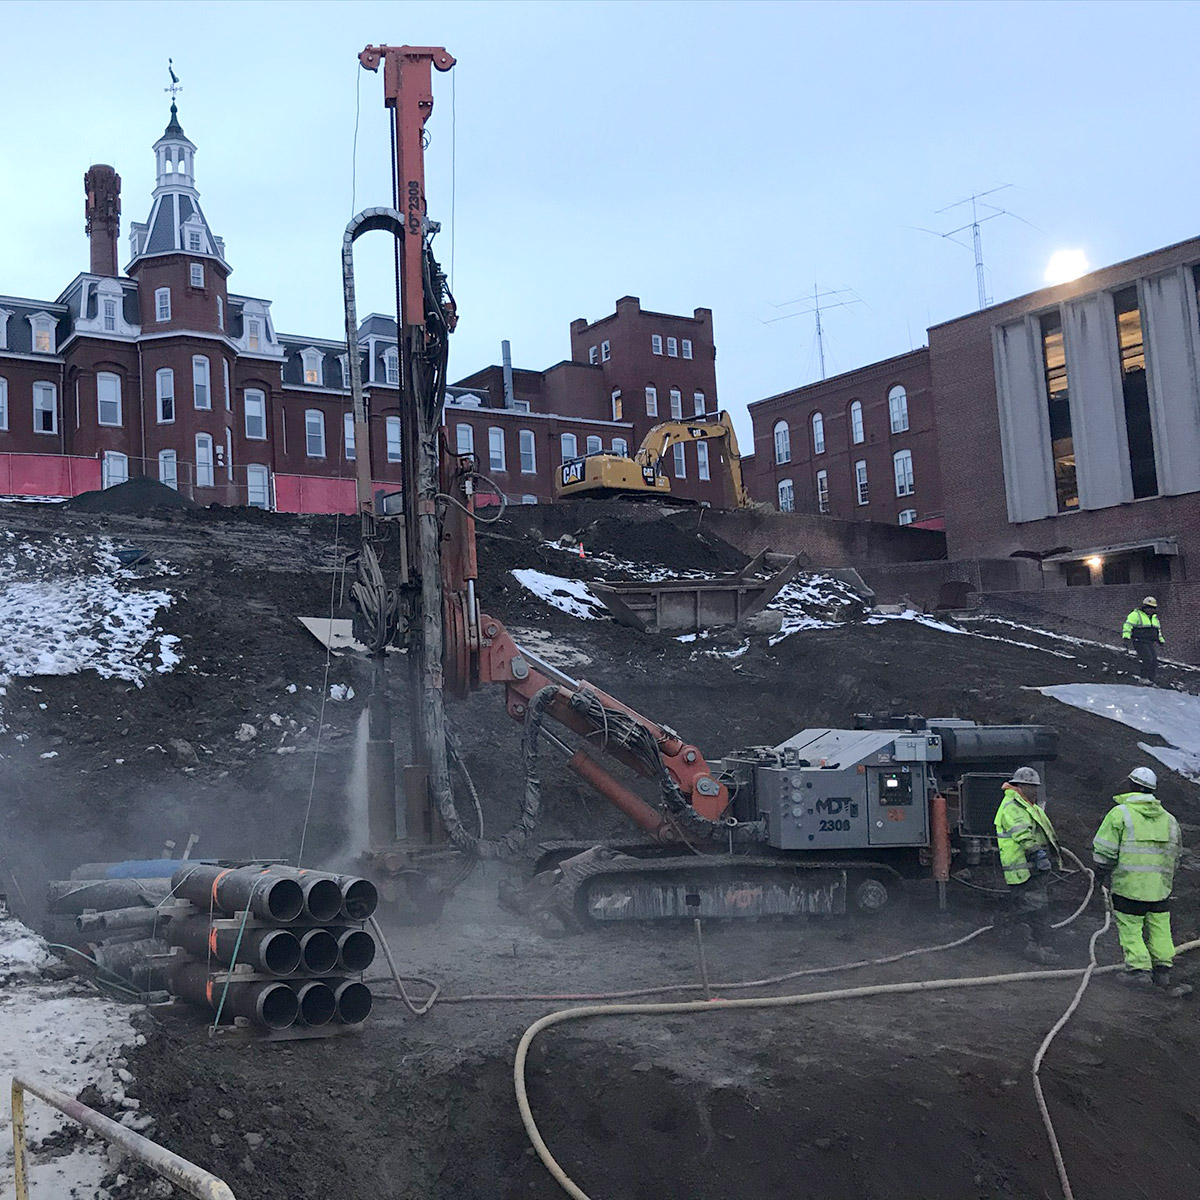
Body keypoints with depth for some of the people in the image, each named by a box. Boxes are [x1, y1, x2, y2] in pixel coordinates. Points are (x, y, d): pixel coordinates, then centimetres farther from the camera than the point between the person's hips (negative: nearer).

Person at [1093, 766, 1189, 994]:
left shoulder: (1120, 813, -8)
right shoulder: (1168, 819, 9)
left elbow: (1104, 849, -9)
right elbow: (1175, 853, 18)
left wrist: (1101, 872, 5)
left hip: (1129, 884, -5)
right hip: (1160, 886, 5)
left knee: (1129, 927, 4)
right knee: (1159, 927, 12)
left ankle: (1138, 967, 0)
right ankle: (1163, 969, 14)